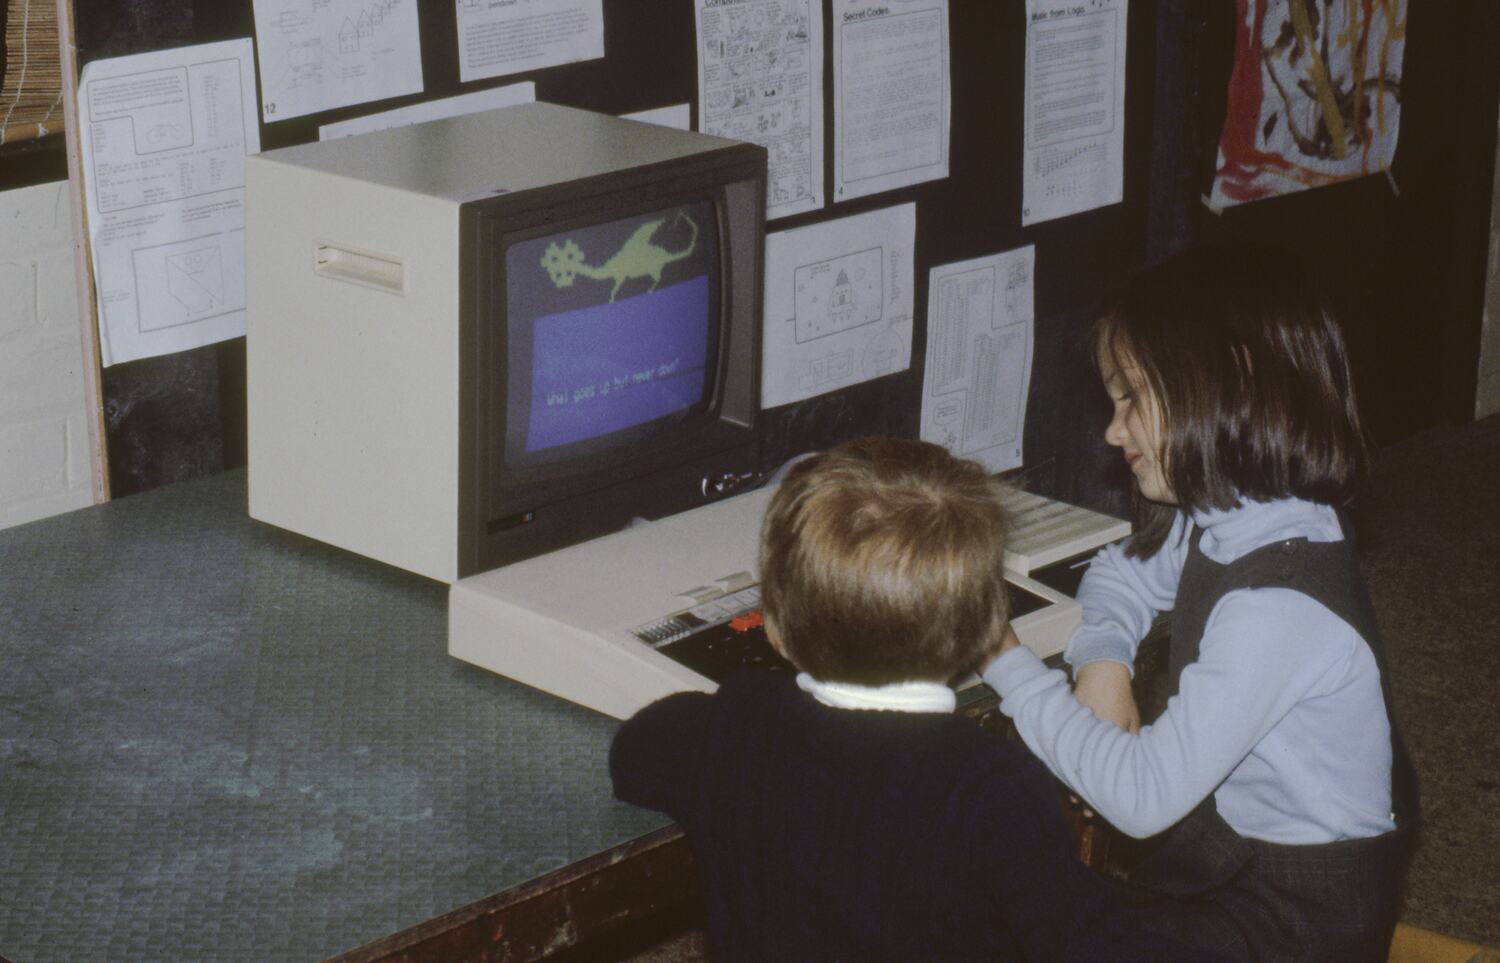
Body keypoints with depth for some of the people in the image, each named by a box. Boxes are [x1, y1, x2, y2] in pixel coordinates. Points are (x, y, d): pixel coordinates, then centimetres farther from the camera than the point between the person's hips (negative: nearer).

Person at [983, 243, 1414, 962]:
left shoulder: (1281, 605, -29)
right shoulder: (1222, 522, -2)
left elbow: (1142, 797, -30)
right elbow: (1119, 575, 19)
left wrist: (1006, 662, -22)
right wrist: (1102, 662, -3)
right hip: (1227, 854, 8)